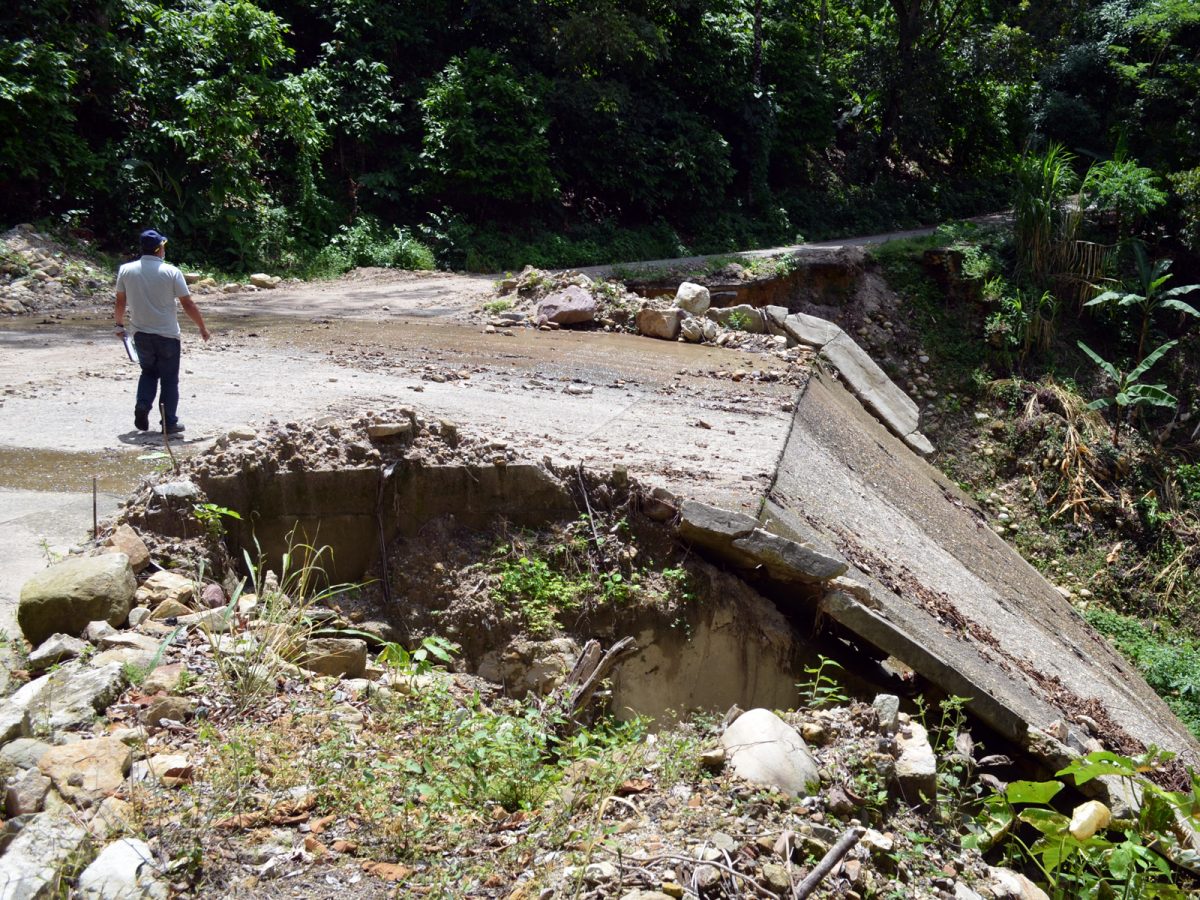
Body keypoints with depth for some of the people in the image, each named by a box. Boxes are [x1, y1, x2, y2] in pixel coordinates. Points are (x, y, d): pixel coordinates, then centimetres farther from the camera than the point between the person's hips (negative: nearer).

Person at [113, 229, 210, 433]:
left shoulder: (126, 270, -1)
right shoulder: (171, 272, -10)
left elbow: (120, 302, 7)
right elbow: (188, 304, -8)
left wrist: (120, 325, 22)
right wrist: (202, 327, 3)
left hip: (141, 334, 3)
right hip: (167, 335, -3)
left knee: (148, 372, 23)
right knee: (169, 378, 8)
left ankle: (142, 405, 1)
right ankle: (170, 423, 9)